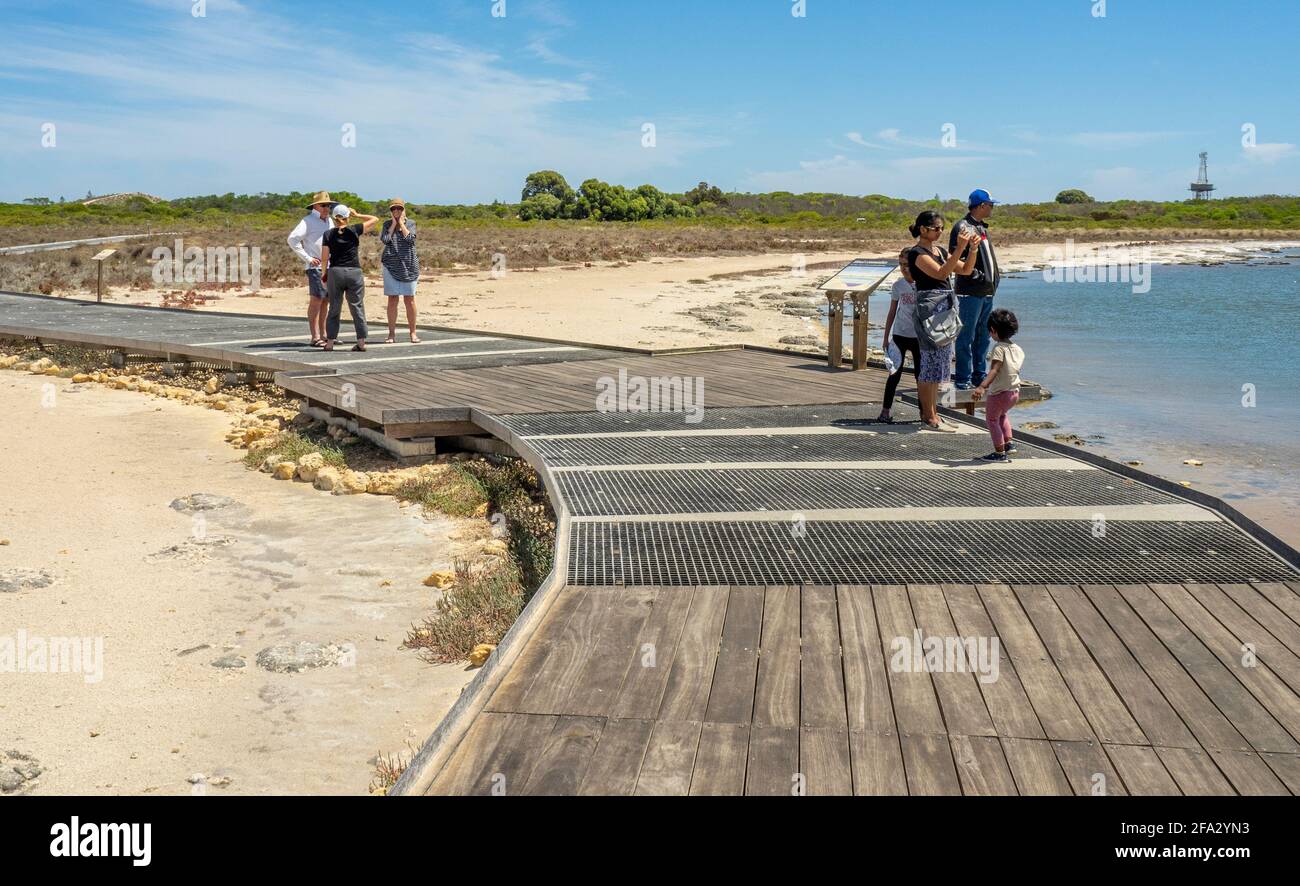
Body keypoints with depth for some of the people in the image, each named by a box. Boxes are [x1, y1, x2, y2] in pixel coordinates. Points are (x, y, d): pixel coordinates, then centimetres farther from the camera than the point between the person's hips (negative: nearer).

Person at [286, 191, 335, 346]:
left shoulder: (329, 221, 17)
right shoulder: (308, 221, -6)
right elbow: (292, 239, -14)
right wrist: (307, 258, -15)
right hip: (316, 266, -8)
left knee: (325, 301, 10)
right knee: (316, 300, -9)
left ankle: (323, 335, 16)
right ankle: (315, 337, -8)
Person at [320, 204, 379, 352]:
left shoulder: (328, 234, 1)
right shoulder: (354, 230, -2)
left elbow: (324, 258, -1)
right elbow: (374, 219, 7)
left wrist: (324, 273, 12)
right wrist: (357, 215, 11)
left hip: (335, 273, 1)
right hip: (355, 273, -1)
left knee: (334, 309, 8)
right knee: (357, 308, 5)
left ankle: (330, 342, 6)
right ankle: (361, 342, 2)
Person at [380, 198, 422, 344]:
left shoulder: (410, 223, 6)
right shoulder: (387, 224, 8)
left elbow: (410, 238, -11)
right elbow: (384, 239, -9)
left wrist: (401, 223, -4)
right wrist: (393, 224, -3)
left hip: (408, 266, 0)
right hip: (391, 265, 0)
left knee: (409, 299, 1)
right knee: (392, 299, 0)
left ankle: (413, 333, 8)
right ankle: (392, 333, 4)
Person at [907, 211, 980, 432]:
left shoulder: (940, 251, 17)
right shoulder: (917, 253, -9)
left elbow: (965, 270, 16)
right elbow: (940, 273, -21)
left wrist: (972, 249, 1)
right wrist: (960, 249, -25)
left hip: (945, 308, 9)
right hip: (929, 307, -9)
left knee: (936, 364, 10)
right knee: (932, 361, -8)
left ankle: (931, 415, 16)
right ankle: (930, 418, -4)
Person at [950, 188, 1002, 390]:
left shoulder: (982, 228, 19)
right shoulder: (963, 227, -11)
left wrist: (995, 276, 12)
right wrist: (978, 275, -19)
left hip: (987, 291, 10)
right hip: (971, 292, -10)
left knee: (983, 336, 14)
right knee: (967, 336, -5)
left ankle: (979, 376, 23)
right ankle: (963, 379, -1)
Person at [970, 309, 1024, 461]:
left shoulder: (999, 348, -18)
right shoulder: (1018, 349, 6)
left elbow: (994, 370, -30)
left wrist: (982, 387, -40)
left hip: (999, 393, -8)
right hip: (1015, 391, 8)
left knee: (991, 419, 11)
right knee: (1002, 415, 33)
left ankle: (1000, 452, 11)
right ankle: (1009, 443, 28)